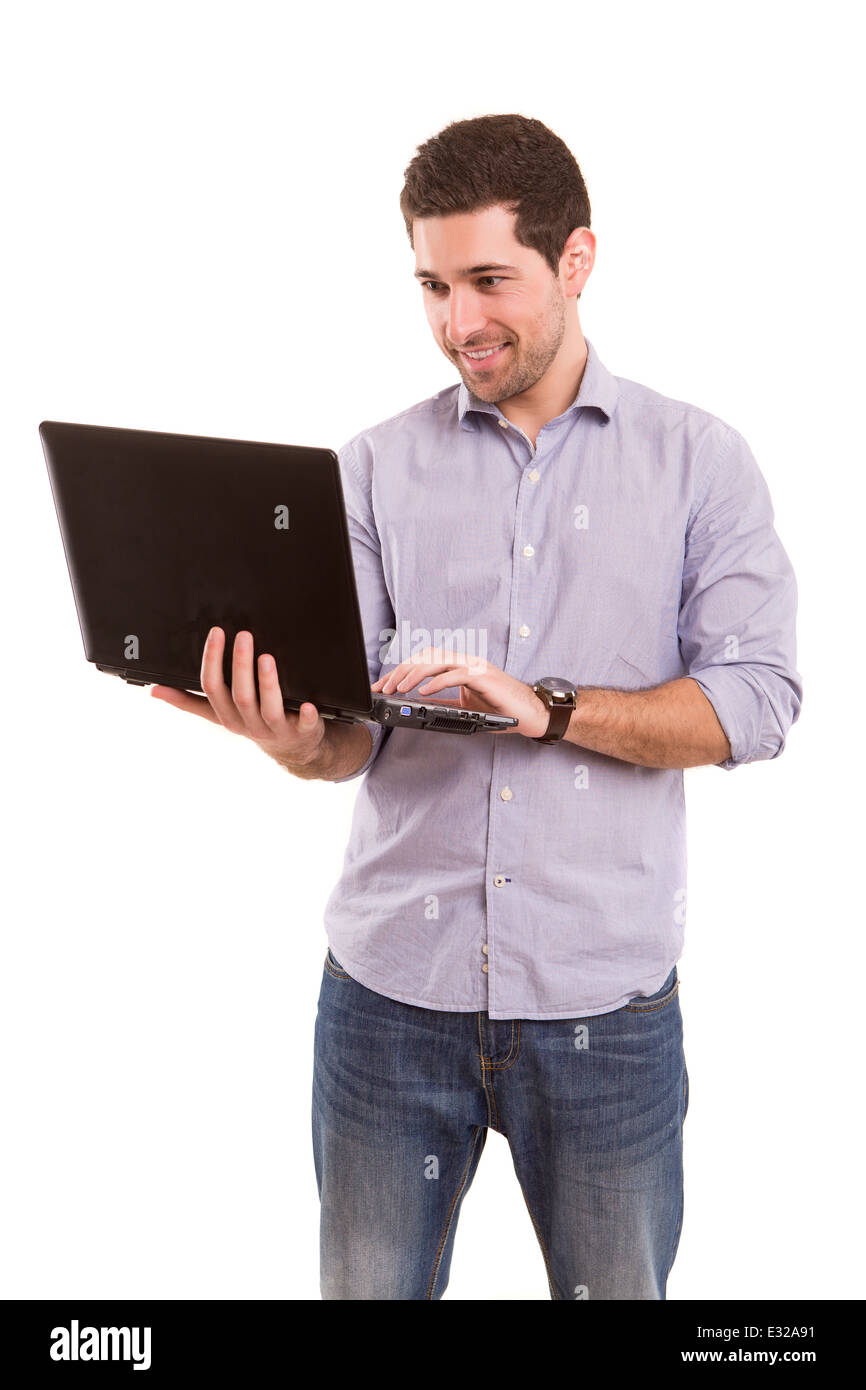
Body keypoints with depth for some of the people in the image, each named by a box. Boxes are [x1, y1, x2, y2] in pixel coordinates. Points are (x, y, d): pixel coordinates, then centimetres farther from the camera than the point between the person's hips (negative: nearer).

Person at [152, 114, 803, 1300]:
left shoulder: (700, 461, 2)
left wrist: (544, 707, -20)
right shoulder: (377, 467, 5)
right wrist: (298, 740, -23)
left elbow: (758, 701, -8)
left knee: (616, 1287, 15)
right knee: (368, 1288, 14)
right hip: (394, 982, 1)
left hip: (606, 995, -1)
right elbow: (356, 727, 0)